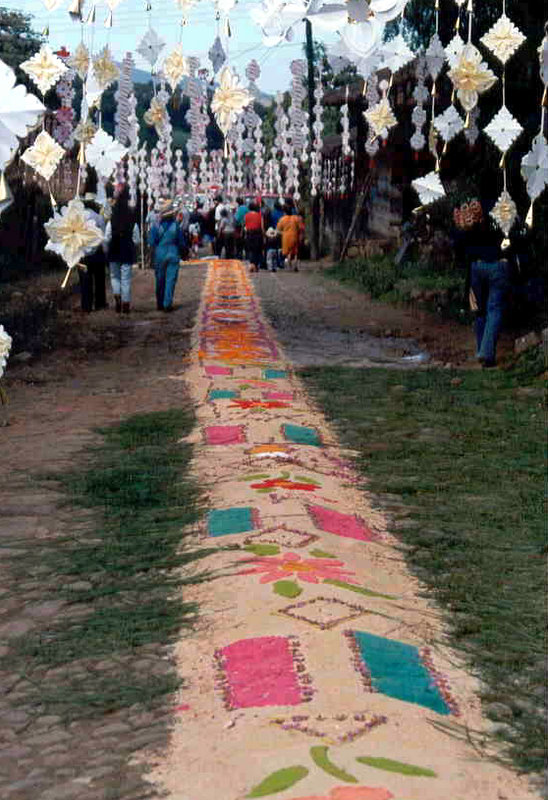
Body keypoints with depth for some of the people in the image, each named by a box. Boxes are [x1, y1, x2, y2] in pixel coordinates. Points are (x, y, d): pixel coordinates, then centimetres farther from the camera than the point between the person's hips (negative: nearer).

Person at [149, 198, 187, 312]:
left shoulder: (156, 226, -8)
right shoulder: (176, 226, -8)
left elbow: (151, 242, -6)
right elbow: (182, 243, -2)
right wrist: (181, 252, 15)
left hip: (159, 256, 1)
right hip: (173, 255, -1)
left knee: (160, 280, 12)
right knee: (171, 280, 2)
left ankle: (160, 304, 18)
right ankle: (167, 304, -3)